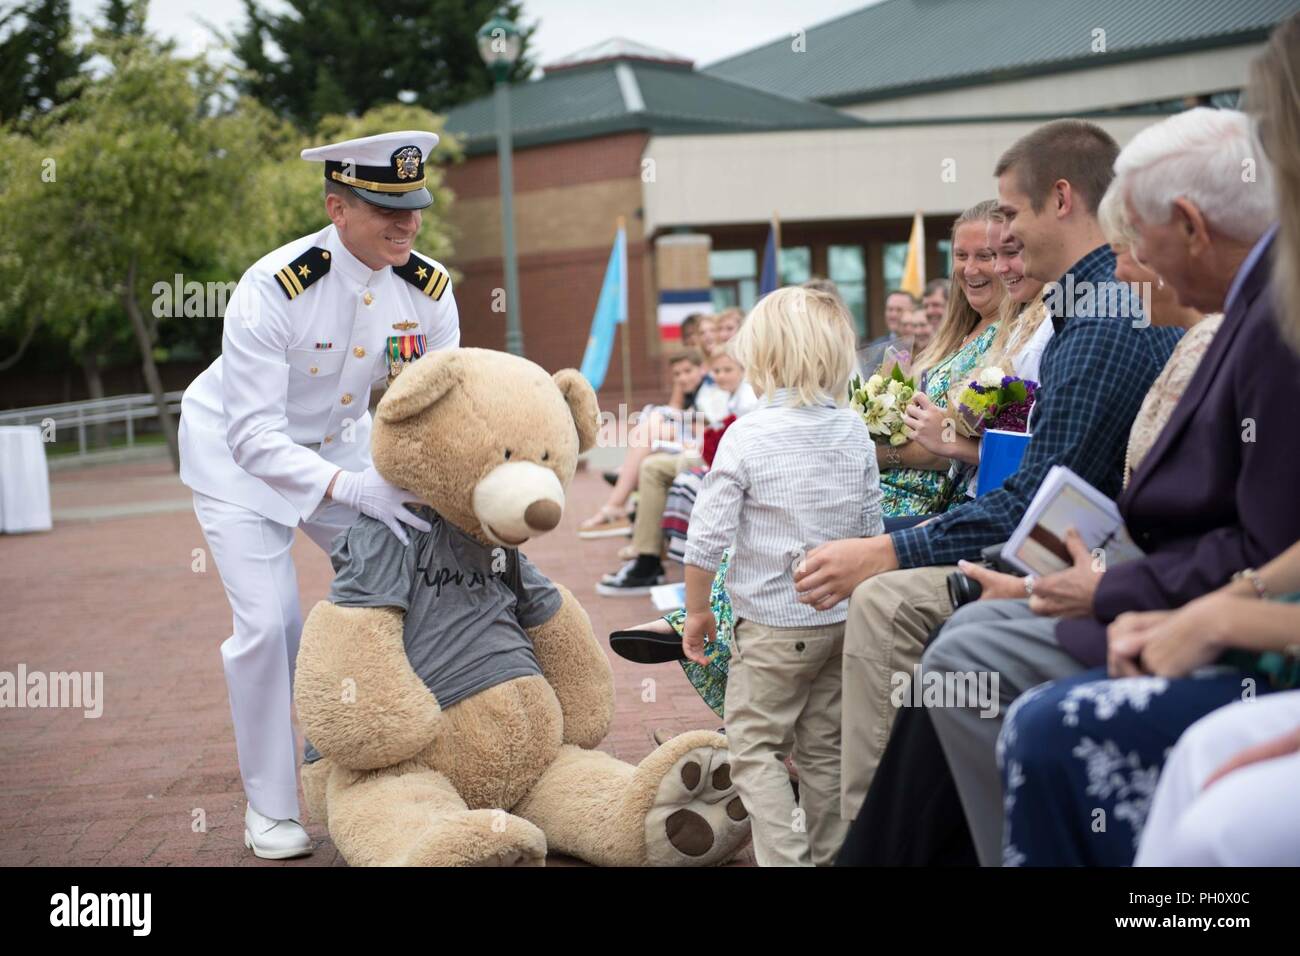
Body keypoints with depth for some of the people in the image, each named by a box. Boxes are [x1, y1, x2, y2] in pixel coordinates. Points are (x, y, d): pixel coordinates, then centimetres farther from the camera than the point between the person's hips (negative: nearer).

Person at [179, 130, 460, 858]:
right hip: (240, 452, -5)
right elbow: (255, 439, -37)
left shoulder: (427, 288, -18)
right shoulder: (274, 289, -34)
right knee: (269, 621, -13)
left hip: (337, 442, 5)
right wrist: (353, 488, -50)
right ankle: (270, 808, 6)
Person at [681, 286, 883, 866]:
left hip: (774, 626, -6)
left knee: (755, 748, 3)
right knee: (824, 748, 16)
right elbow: (871, 529, 9)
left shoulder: (748, 436, -14)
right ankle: (827, 855, 25)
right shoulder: (855, 431, 1)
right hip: (845, 619, 6)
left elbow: (708, 537, -14)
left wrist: (697, 610, -1)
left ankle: (785, 858, -5)